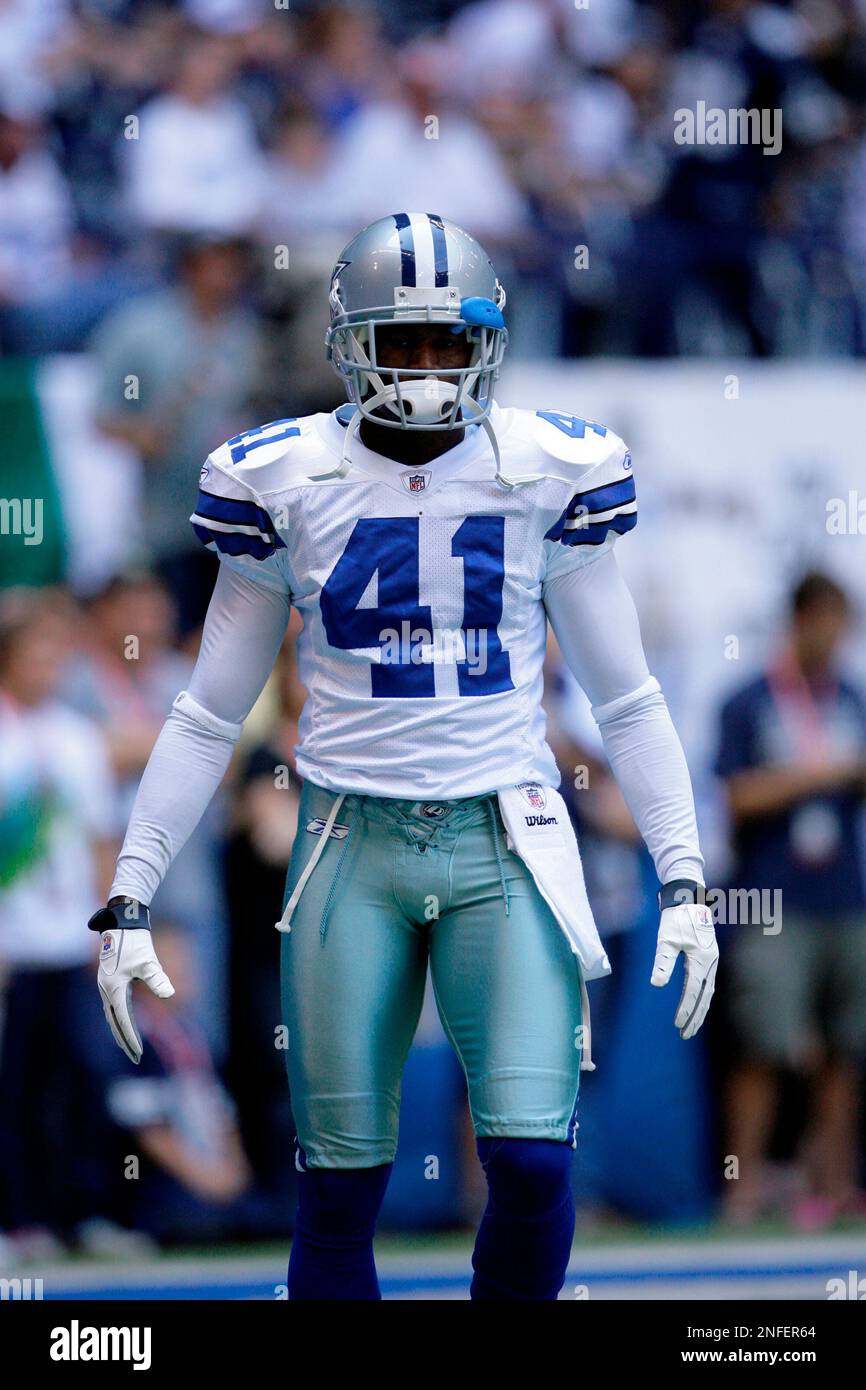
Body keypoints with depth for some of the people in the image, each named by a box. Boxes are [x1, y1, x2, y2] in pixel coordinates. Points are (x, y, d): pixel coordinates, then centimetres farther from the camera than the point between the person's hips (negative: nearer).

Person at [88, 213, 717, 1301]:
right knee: (339, 1183, 0)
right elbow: (207, 717, 9)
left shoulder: (549, 476, 2)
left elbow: (627, 702, 10)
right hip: (353, 846, 0)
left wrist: (684, 881, 4)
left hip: (507, 846, 0)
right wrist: (128, 901, 5)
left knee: (532, 1160, -13)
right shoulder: (287, 484, 2)